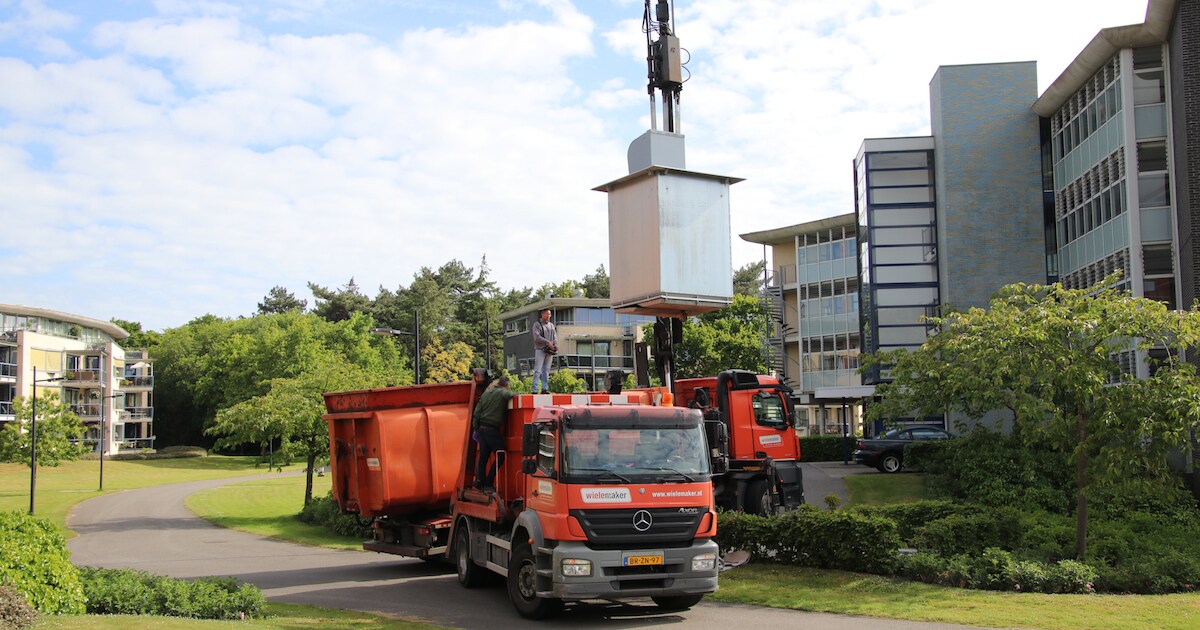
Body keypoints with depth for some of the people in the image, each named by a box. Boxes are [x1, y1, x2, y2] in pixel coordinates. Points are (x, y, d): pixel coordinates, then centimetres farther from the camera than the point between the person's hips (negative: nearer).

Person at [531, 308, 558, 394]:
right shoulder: (537, 324, 1)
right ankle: (535, 389, -13)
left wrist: (555, 344, -6)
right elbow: (537, 337, -11)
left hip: (549, 350, 5)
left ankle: (545, 388, 5)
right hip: (540, 349, -5)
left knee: (546, 370, 4)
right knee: (538, 370, -10)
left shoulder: (551, 325, 19)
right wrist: (547, 342, -19)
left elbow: (555, 336, 14)